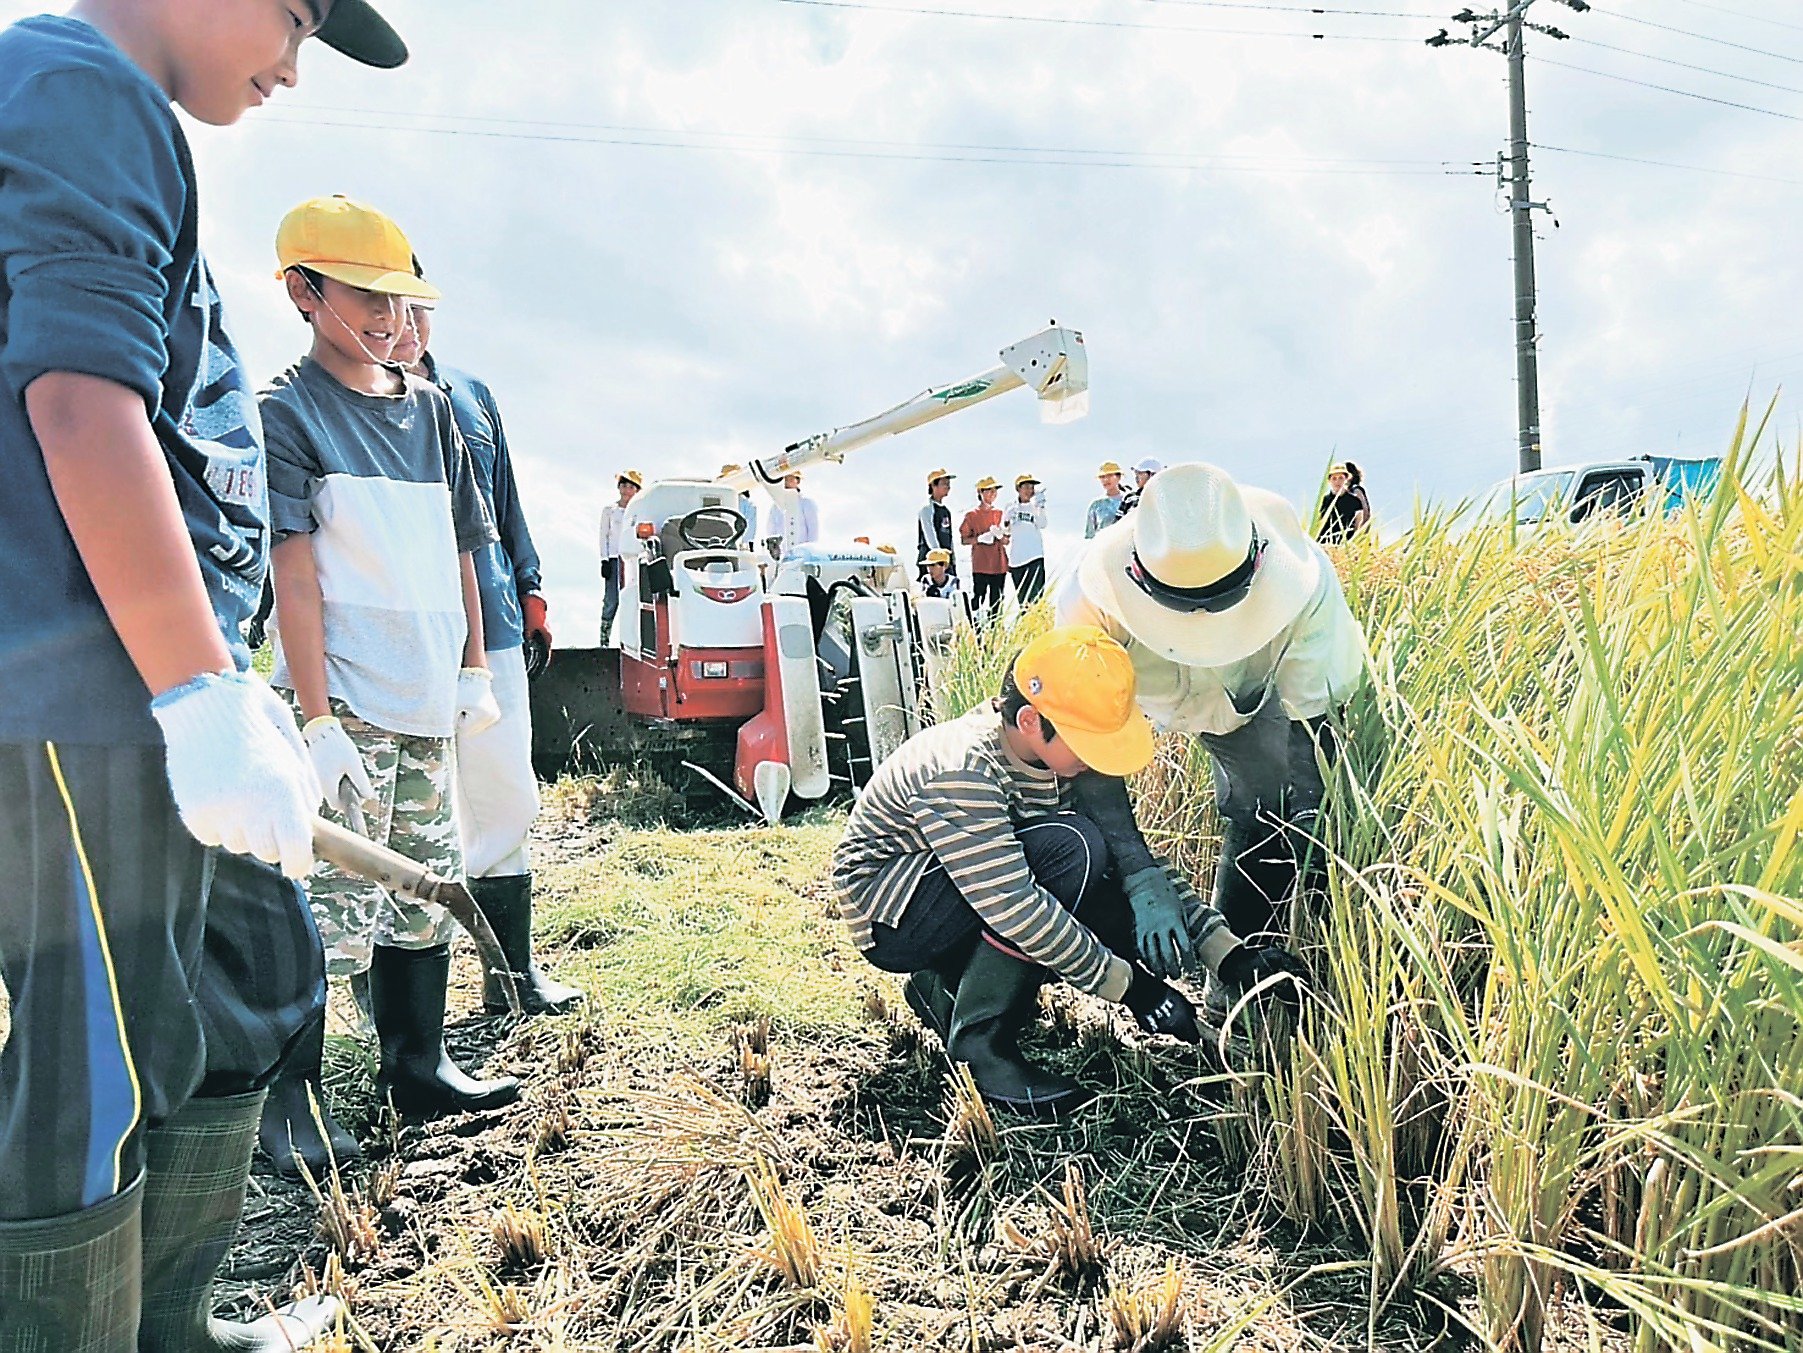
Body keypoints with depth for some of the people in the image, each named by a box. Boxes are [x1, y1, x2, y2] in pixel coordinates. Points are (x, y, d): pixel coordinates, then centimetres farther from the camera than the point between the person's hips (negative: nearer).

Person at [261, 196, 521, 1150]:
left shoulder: (430, 407, 15)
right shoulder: (286, 411, -3)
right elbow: (294, 573, -11)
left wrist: (474, 672, 13)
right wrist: (318, 715, -16)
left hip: (428, 700, 7)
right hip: (345, 702, -6)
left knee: (426, 891, 12)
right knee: (332, 904, -5)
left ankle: (417, 1067, 25)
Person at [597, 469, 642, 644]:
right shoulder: (609, 510, 10)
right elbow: (604, 536, 8)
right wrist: (605, 560, -2)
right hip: (614, 558, -1)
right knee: (612, 600, -7)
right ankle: (604, 639, -3)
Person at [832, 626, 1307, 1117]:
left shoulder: (1060, 756, -6)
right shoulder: (964, 771, -31)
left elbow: (1136, 855, -3)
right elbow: (1012, 906, -35)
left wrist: (1227, 953, -11)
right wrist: (1132, 988, -29)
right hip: (888, 914, -8)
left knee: (1128, 913, -11)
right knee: (1071, 851, -28)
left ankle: (946, 988, 5)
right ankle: (979, 1040, -17)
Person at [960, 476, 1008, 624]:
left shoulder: (1000, 513, 14)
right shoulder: (971, 515, 2)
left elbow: (1006, 541, 15)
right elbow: (963, 539, -1)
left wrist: (999, 535, -7)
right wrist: (980, 538, -16)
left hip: (999, 564, 4)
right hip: (980, 565, -4)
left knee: (996, 600, 5)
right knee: (977, 597, -8)